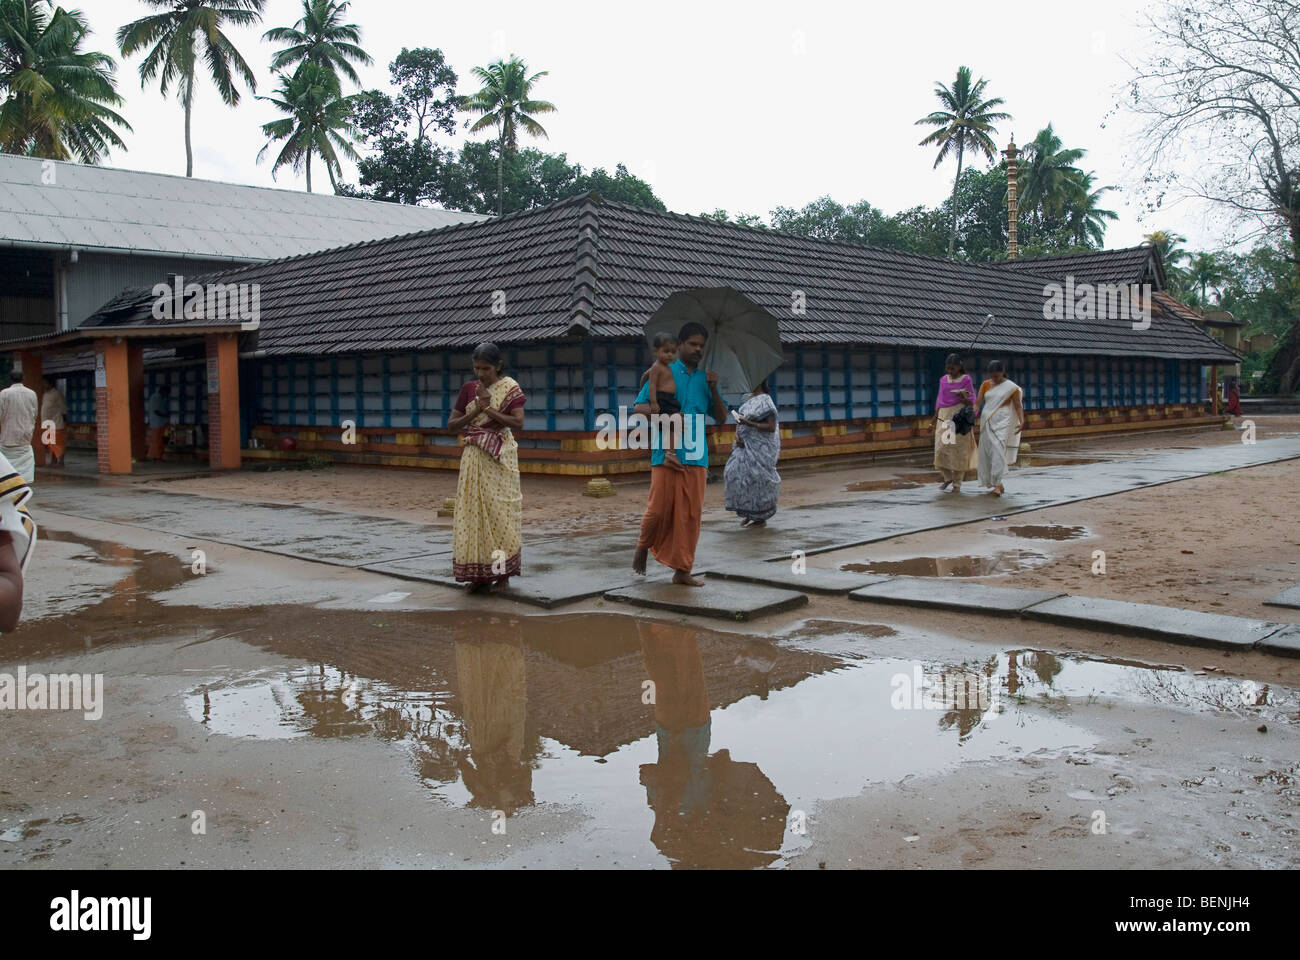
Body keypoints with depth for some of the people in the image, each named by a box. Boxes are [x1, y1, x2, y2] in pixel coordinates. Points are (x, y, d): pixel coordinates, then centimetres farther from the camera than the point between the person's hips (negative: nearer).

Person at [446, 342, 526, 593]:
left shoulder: (510, 388, -2)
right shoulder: (468, 389, 8)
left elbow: (518, 422, -12)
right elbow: (452, 423, 7)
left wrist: (489, 408, -14)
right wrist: (476, 410, -8)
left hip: (500, 459, -3)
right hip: (474, 458, 4)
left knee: (499, 511, -2)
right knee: (473, 511, 0)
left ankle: (502, 571, 5)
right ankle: (479, 574, 6)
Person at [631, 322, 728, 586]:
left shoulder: (705, 378, 14)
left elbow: (721, 417, 14)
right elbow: (638, 407, -1)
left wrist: (714, 389, -2)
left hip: (696, 455, 4)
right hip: (666, 453, -4)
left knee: (691, 513, 2)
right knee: (660, 508, -4)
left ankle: (682, 570, 10)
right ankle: (643, 547, 25)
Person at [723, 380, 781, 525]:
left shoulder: (765, 401, -12)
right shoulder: (748, 399, 11)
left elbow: (771, 427, -17)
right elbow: (739, 420, 17)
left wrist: (749, 423, -24)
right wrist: (737, 435, -2)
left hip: (761, 448, -8)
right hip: (746, 445, 8)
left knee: (757, 480, -2)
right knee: (735, 472, 1)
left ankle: (761, 518, 11)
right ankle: (748, 513, 13)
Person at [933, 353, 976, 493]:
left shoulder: (966, 379, 1)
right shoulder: (943, 380, 13)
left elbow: (971, 401, 0)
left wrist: (964, 398, -21)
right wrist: (936, 417, 11)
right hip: (944, 415, 4)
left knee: (958, 449, -4)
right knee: (942, 447, -4)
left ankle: (957, 483, 3)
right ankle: (948, 477, 17)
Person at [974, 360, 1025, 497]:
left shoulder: (1011, 387, -1)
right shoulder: (985, 384, 9)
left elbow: (1018, 406, -2)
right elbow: (978, 402, 2)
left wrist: (1022, 421, -15)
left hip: (1002, 421, -4)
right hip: (986, 421, 5)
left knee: (998, 451, -17)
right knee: (986, 452, 4)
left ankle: (997, 485, -19)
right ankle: (997, 484, 15)